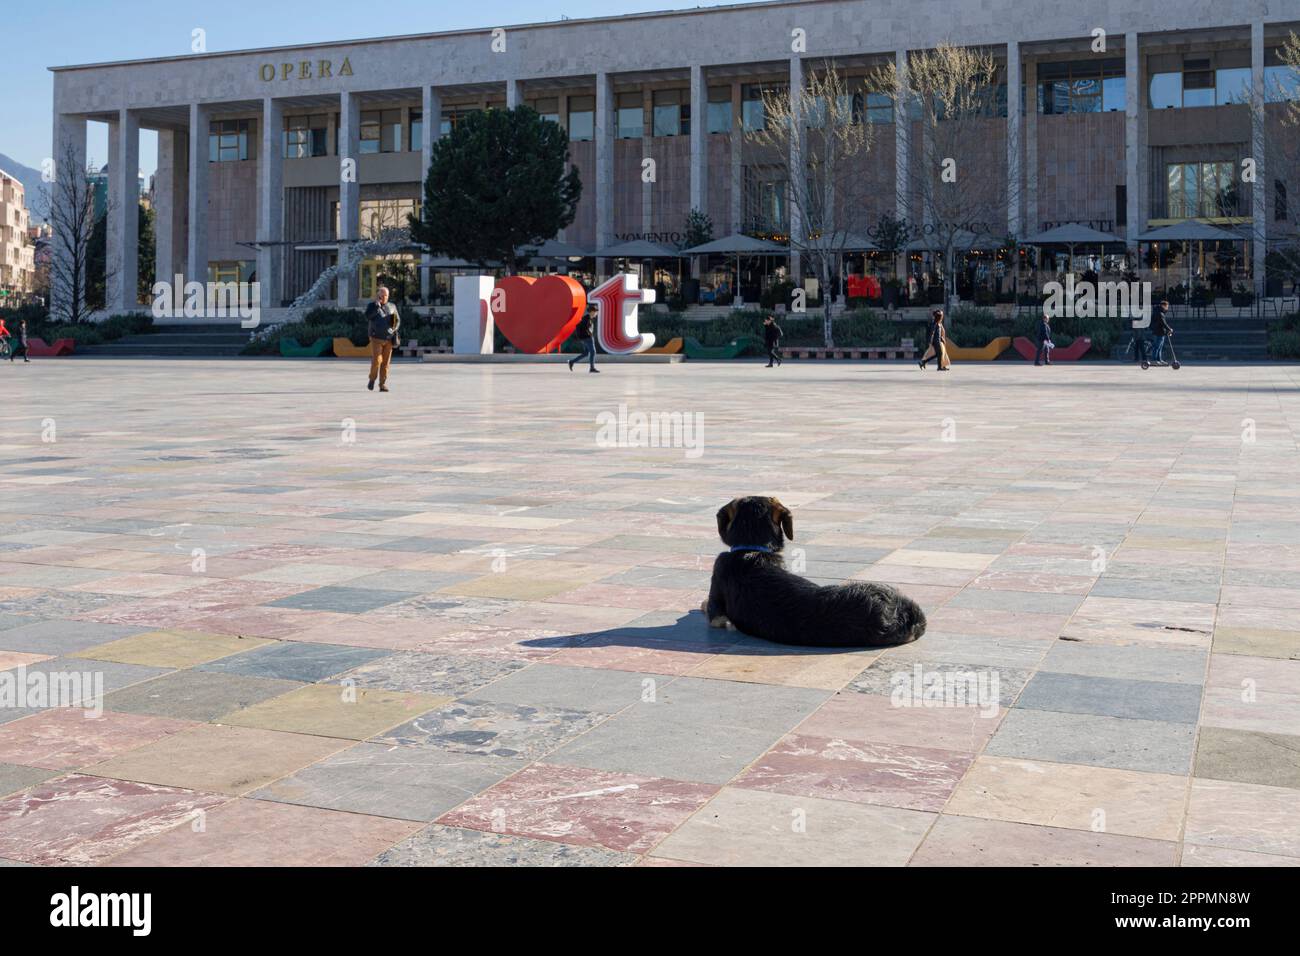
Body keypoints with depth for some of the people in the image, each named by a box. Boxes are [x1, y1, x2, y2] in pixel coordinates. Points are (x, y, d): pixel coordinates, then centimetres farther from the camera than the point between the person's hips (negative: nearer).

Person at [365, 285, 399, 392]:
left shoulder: (392, 306, 11)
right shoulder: (372, 306, 4)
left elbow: (398, 320, 16)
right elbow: (368, 316, -15)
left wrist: (394, 329, -3)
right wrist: (377, 305, -17)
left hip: (388, 339, 3)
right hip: (376, 338, -2)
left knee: (385, 362, -1)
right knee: (376, 360, -12)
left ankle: (383, 384, 4)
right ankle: (372, 379, 11)